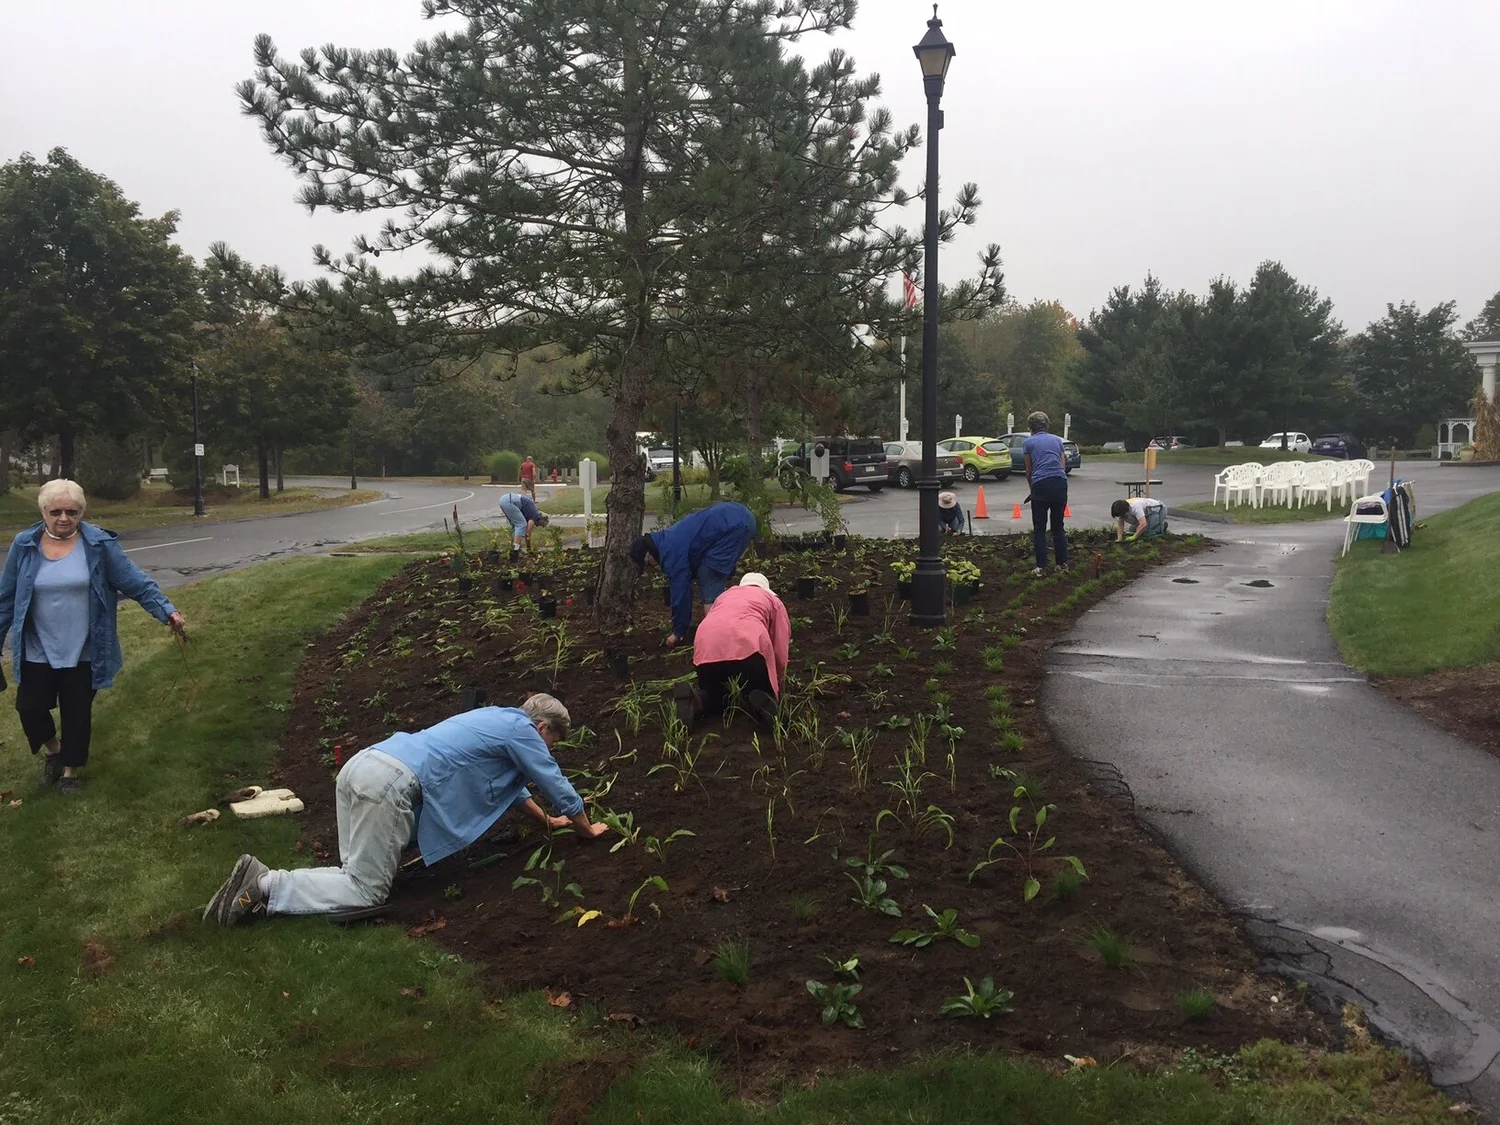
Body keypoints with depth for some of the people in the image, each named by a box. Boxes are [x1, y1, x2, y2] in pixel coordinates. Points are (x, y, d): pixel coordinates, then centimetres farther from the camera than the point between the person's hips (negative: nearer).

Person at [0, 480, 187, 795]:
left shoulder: (99, 543, -10)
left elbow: (136, 582, -8)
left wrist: (167, 611, -16)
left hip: (83, 652, -1)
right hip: (37, 651, 1)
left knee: (77, 714, 10)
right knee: (30, 708, 5)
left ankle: (71, 770, 31)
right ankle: (52, 749, 37)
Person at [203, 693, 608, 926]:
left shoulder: (495, 718, 30)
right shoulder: (522, 730, 5)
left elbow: (509, 782, 45)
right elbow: (558, 787, 12)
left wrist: (546, 820, 53)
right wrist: (587, 830, 29)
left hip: (362, 765, 9)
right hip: (390, 784, -9)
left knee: (359, 877, 13)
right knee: (367, 891, -4)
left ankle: (261, 879, 0)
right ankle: (266, 885, -12)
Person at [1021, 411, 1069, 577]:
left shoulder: (1028, 442, 10)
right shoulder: (1057, 440, 19)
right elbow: (1062, 465, 17)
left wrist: (1032, 489, 30)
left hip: (1041, 484, -3)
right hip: (1060, 483, 3)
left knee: (1039, 528, 6)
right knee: (1058, 525, 16)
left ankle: (1041, 567, 3)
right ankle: (1063, 563, 17)